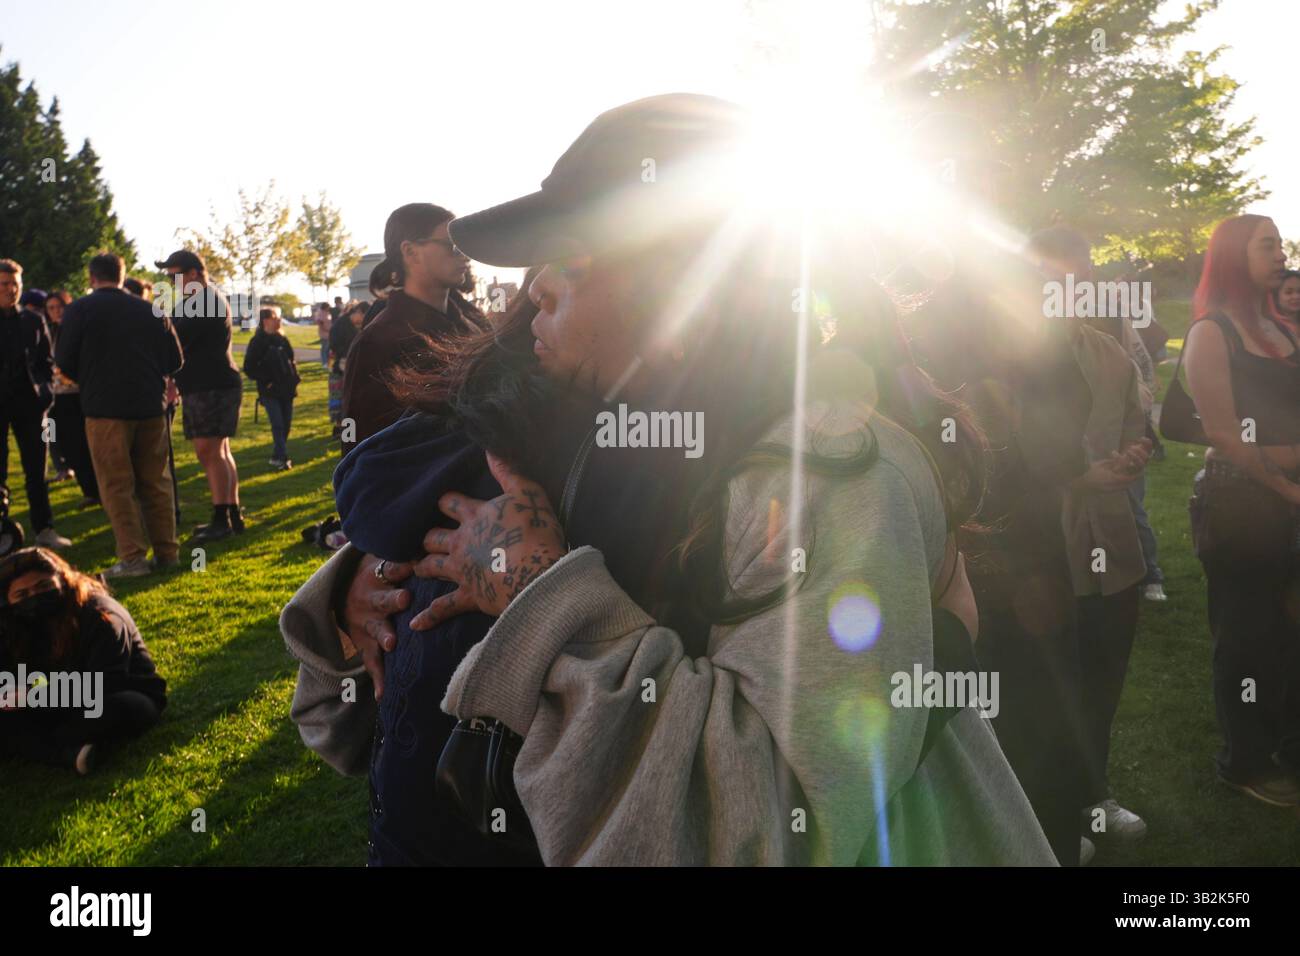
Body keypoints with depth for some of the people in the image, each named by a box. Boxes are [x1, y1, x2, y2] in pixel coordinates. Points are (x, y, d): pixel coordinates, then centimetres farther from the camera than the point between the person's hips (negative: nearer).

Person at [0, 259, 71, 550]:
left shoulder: (34, 320, 10)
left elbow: (46, 361, 14)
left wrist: (44, 391, -1)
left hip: (29, 403, 2)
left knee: (36, 471, 5)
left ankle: (44, 529, 9)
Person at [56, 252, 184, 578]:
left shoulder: (80, 309, -2)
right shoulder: (151, 310, 8)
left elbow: (65, 361, -3)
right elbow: (174, 359, 8)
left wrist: (88, 381, 17)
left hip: (106, 408, -4)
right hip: (151, 406, 4)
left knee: (117, 486, 1)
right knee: (155, 482, 11)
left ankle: (133, 558, -3)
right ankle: (166, 552, 13)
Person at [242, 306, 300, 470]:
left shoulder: (282, 339, 10)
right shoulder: (258, 342, -6)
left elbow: (291, 360, 21)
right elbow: (249, 368, -7)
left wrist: (295, 379, 8)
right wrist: (265, 381, -12)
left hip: (286, 389, 6)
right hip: (270, 391, -6)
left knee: (286, 424, 7)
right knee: (278, 424, -12)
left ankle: (278, 456, 20)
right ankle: (281, 458, -10)